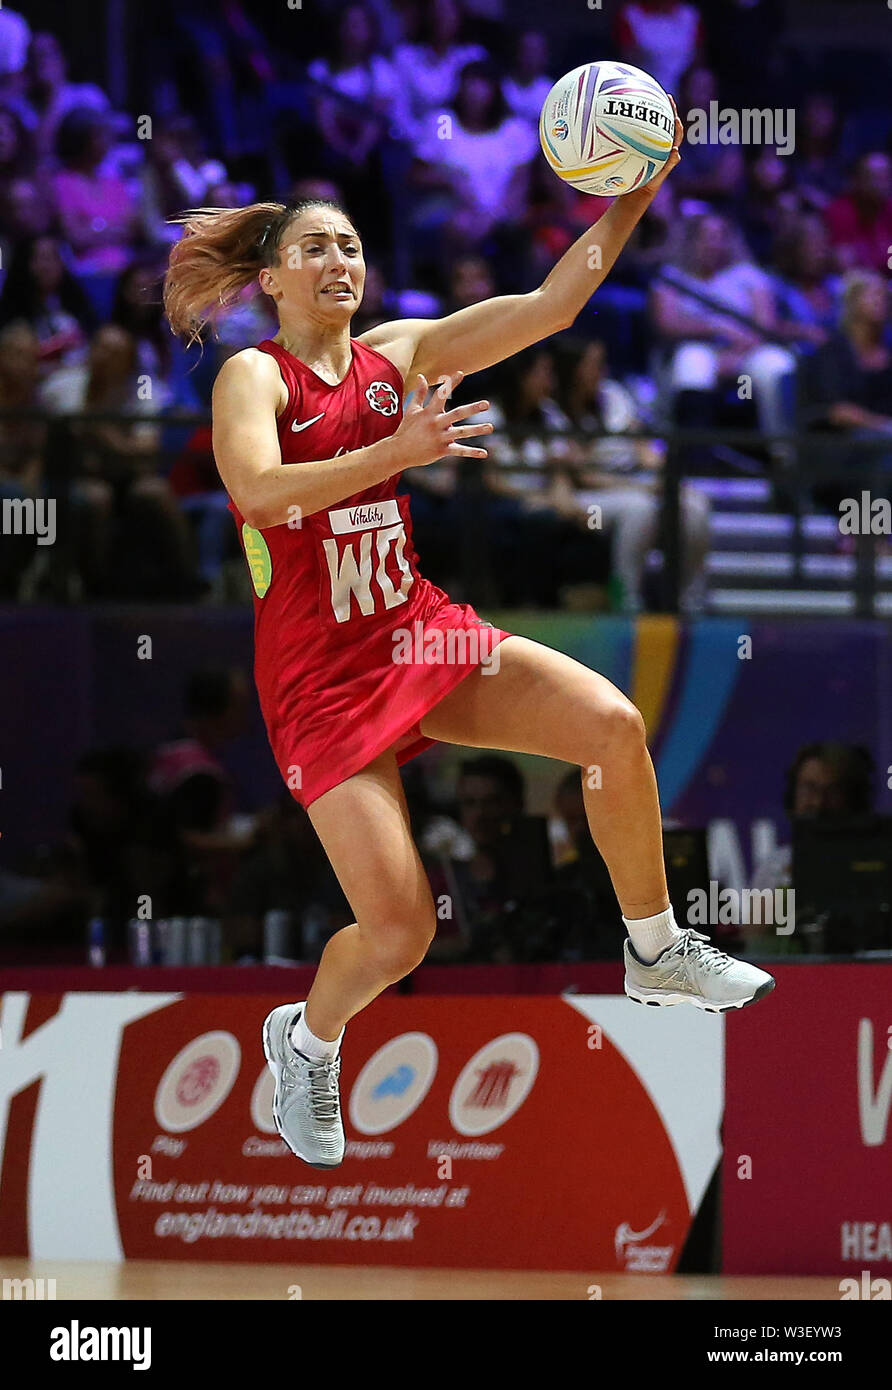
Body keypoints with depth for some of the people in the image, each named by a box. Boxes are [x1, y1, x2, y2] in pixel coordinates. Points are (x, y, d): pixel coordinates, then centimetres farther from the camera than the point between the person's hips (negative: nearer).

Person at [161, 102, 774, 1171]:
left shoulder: (400, 354, 7)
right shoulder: (254, 377, -9)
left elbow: (548, 305, 2)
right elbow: (259, 490, -28)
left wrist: (632, 197, -8)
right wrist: (393, 452, -38)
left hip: (418, 631, 5)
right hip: (320, 672, -5)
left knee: (612, 724, -17)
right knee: (399, 931, -14)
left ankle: (655, 953, 1)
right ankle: (305, 1040, 19)